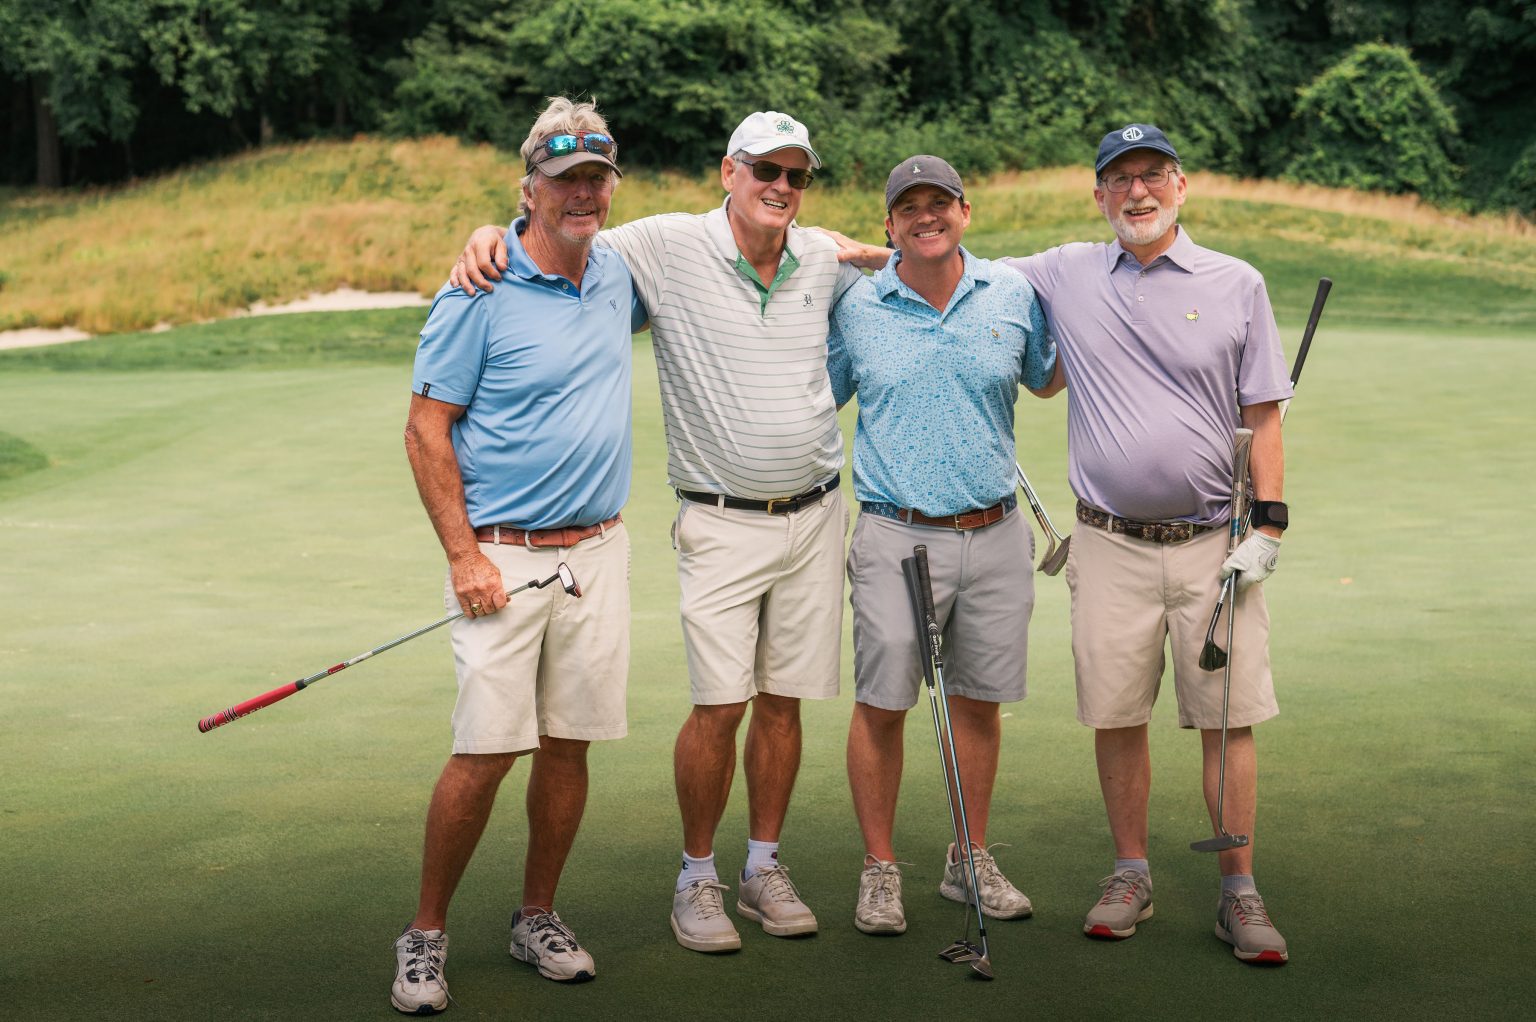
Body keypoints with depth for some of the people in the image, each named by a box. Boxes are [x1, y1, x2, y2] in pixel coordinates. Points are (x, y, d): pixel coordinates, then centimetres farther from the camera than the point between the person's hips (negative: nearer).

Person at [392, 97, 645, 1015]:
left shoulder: (618, 277, 8)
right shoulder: (480, 293, -9)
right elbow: (427, 431, -8)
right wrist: (464, 554, -14)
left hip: (598, 551, 5)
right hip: (503, 555, -5)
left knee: (569, 744, 8)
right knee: (486, 750, -8)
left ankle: (538, 917, 23)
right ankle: (426, 935, 7)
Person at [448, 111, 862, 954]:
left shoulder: (825, 258, 7)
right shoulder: (666, 246, -6)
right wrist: (489, 234, -17)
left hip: (816, 513, 4)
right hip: (722, 523, -4)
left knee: (783, 697, 8)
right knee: (719, 703, -8)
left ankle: (763, 868, 22)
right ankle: (696, 877, 10)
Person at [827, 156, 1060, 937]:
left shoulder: (1013, 296, 5)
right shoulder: (856, 308, 1)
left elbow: (1048, 382, 21)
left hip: (996, 536, 2)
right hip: (896, 537, -2)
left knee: (978, 700, 11)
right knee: (881, 705, 0)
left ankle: (971, 862, 26)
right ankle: (879, 871, 15)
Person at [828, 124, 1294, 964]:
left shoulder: (1236, 285, 4)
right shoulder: (1065, 276, 6)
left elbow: (1263, 416, 4)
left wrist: (1266, 526, -3)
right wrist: (865, 252, 5)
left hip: (1212, 544, -1)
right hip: (1110, 545, 1)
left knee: (1227, 719, 0)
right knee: (1116, 717, 6)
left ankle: (1238, 892, 10)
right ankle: (1131, 875, 21)